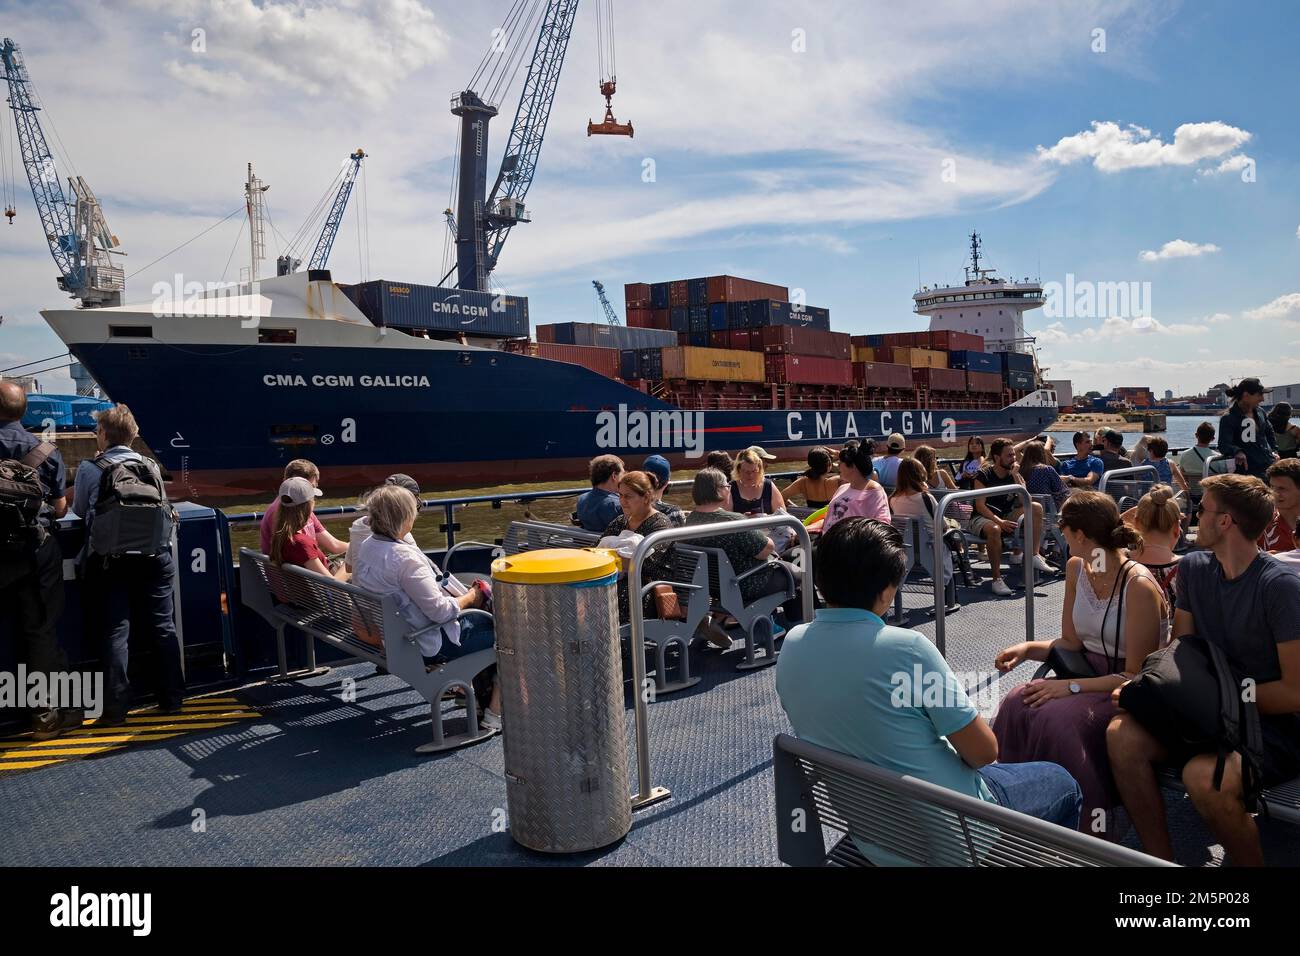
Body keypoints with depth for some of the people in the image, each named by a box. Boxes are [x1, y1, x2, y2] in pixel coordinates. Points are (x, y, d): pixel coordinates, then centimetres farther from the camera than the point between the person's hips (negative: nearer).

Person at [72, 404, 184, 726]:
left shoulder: (90, 469, -2)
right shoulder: (151, 466, 4)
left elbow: (80, 510, 11)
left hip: (112, 560, -2)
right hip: (154, 557, 2)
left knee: (116, 632, 2)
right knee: (163, 627, 9)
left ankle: (116, 708, 2)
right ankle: (172, 698, 16)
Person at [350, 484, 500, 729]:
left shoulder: (366, 546, -2)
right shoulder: (404, 558, -29)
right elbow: (440, 611, -28)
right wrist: (469, 598, -8)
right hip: (429, 645, -10)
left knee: (483, 619, 24)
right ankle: (495, 712, 11)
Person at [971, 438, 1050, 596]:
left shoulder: (1014, 474, 5)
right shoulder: (983, 475, -10)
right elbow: (980, 506, -18)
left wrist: (1016, 476, -13)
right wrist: (999, 522, -31)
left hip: (1007, 517, 6)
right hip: (982, 518, -6)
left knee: (1036, 508, -13)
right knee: (994, 529, -40)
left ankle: (1035, 555, -17)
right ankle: (996, 579, -34)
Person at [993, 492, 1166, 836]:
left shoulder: (1140, 586, -20)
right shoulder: (1076, 568, 4)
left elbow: (1136, 675, -17)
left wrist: (1071, 686, -24)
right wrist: (1028, 648, -8)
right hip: (1089, 676, 7)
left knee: (1056, 719, -33)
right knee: (1016, 704, -22)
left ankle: (1082, 834, -16)